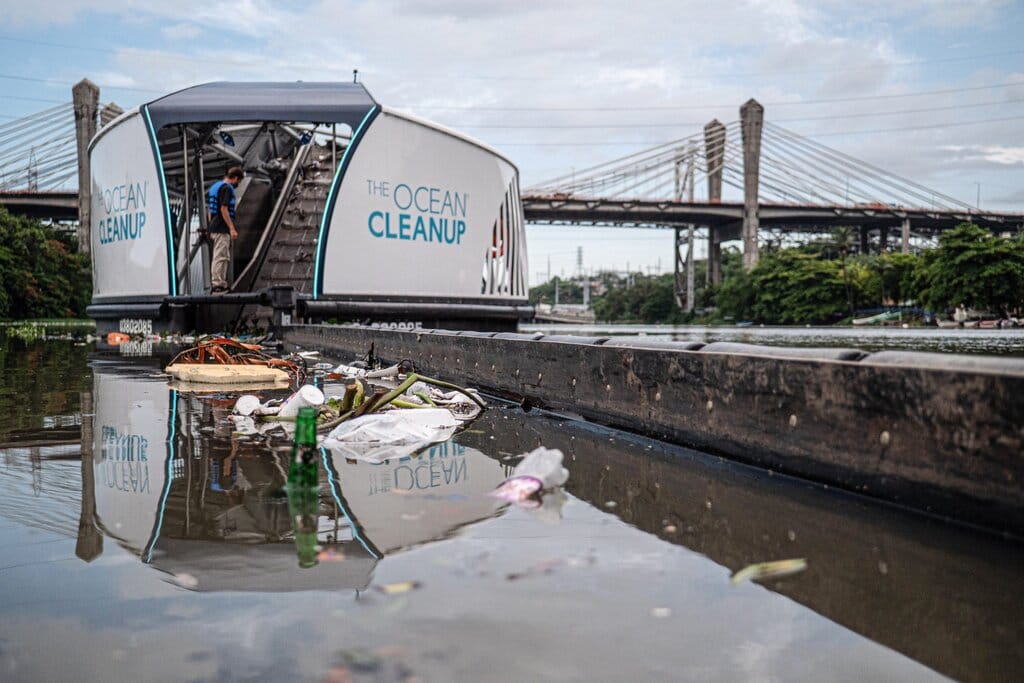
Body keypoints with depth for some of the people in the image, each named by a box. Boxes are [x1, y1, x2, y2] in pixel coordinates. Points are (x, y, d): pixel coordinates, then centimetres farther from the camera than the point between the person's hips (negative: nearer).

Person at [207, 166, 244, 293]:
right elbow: (223, 209, -21)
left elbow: (210, 208, 20)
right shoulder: (227, 188, -14)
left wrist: (210, 227, 24)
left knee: (225, 257, 15)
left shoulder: (215, 186, 17)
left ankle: (221, 284, 19)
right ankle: (218, 285, -8)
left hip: (214, 227, 10)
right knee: (221, 257, -8)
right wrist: (232, 228, -21)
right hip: (222, 229, -10)